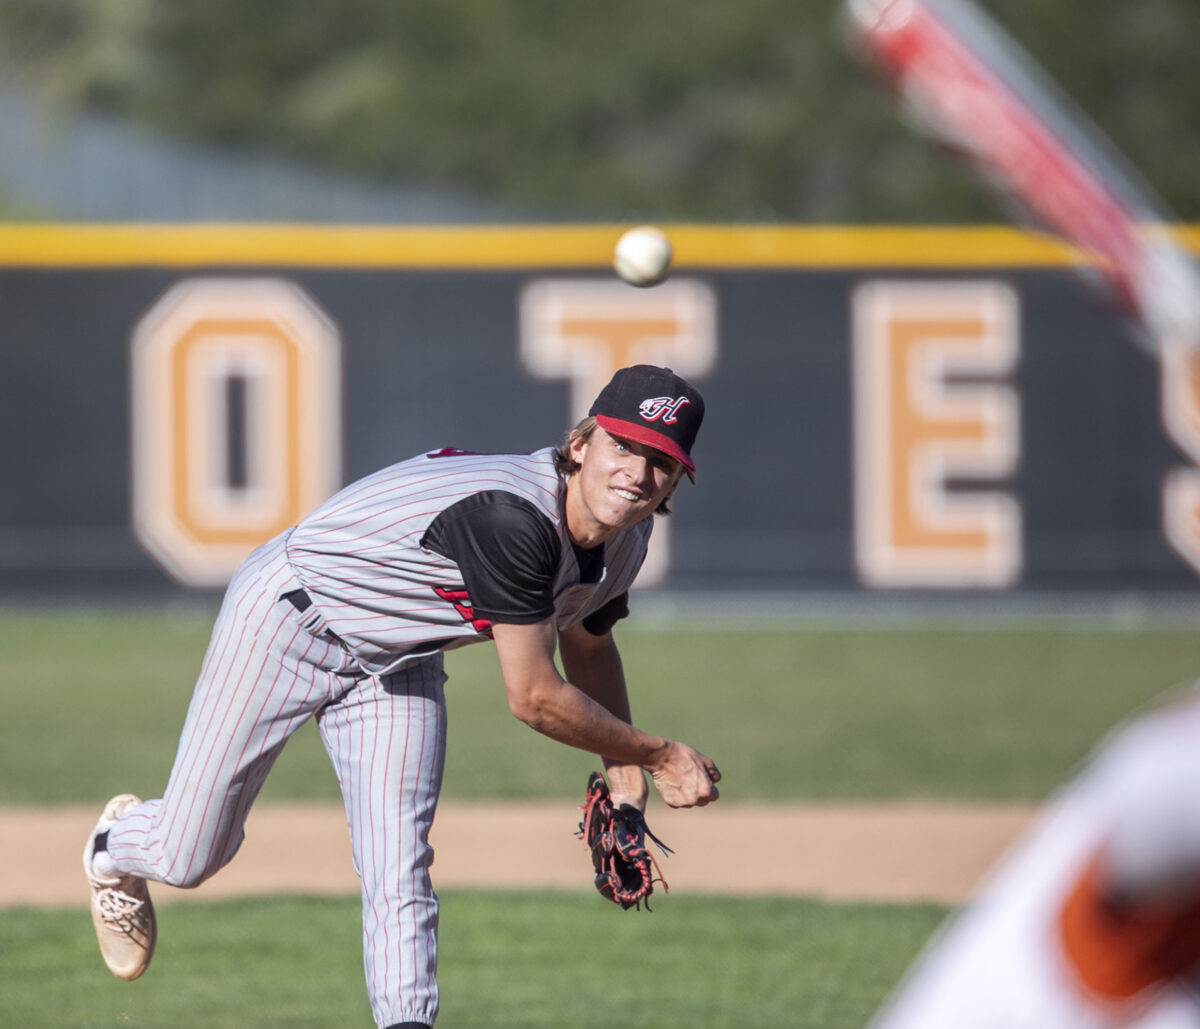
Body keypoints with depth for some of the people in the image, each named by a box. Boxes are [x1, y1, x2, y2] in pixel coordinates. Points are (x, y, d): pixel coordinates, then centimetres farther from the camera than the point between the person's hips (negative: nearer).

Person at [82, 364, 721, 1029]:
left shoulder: (624, 542, -9)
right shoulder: (513, 518, -38)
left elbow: (588, 646, 13)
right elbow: (534, 698, -32)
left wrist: (625, 781, 5)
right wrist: (658, 756, -21)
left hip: (397, 664, 7)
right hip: (288, 618, -7)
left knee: (399, 883, -9)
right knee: (186, 858, 3)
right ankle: (116, 847, 38)